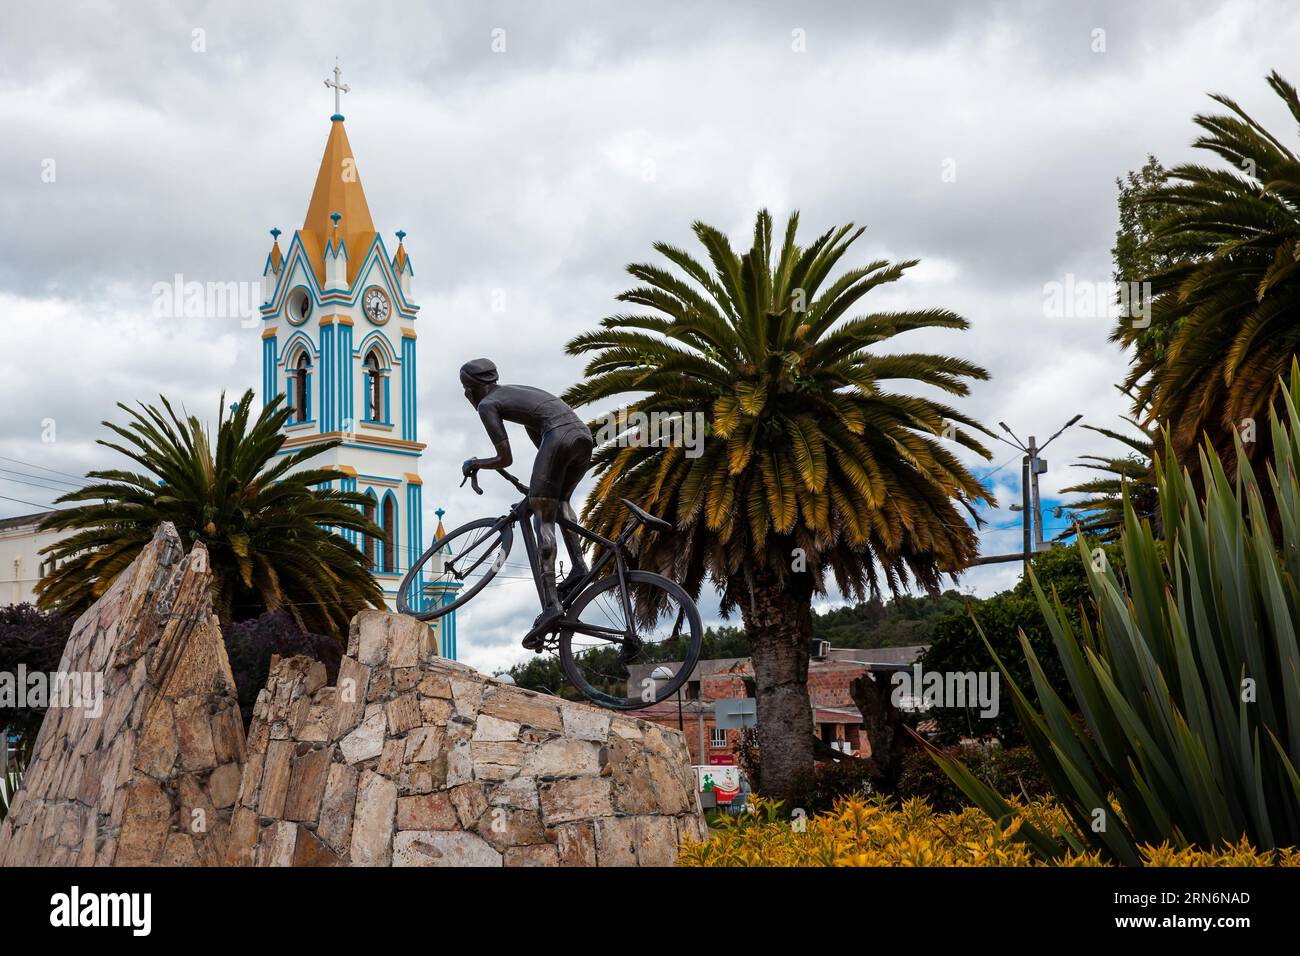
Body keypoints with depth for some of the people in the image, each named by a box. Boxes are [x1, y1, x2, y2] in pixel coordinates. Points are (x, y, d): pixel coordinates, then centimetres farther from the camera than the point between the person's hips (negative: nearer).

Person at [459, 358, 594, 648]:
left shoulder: (487, 404, 11)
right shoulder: (515, 393, 35)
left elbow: (505, 459, 5)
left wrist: (475, 463, 24)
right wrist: (539, 486, 48)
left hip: (560, 435, -8)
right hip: (584, 432, 8)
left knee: (543, 519, -6)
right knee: (560, 499, 30)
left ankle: (550, 604, -17)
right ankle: (578, 565, 10)